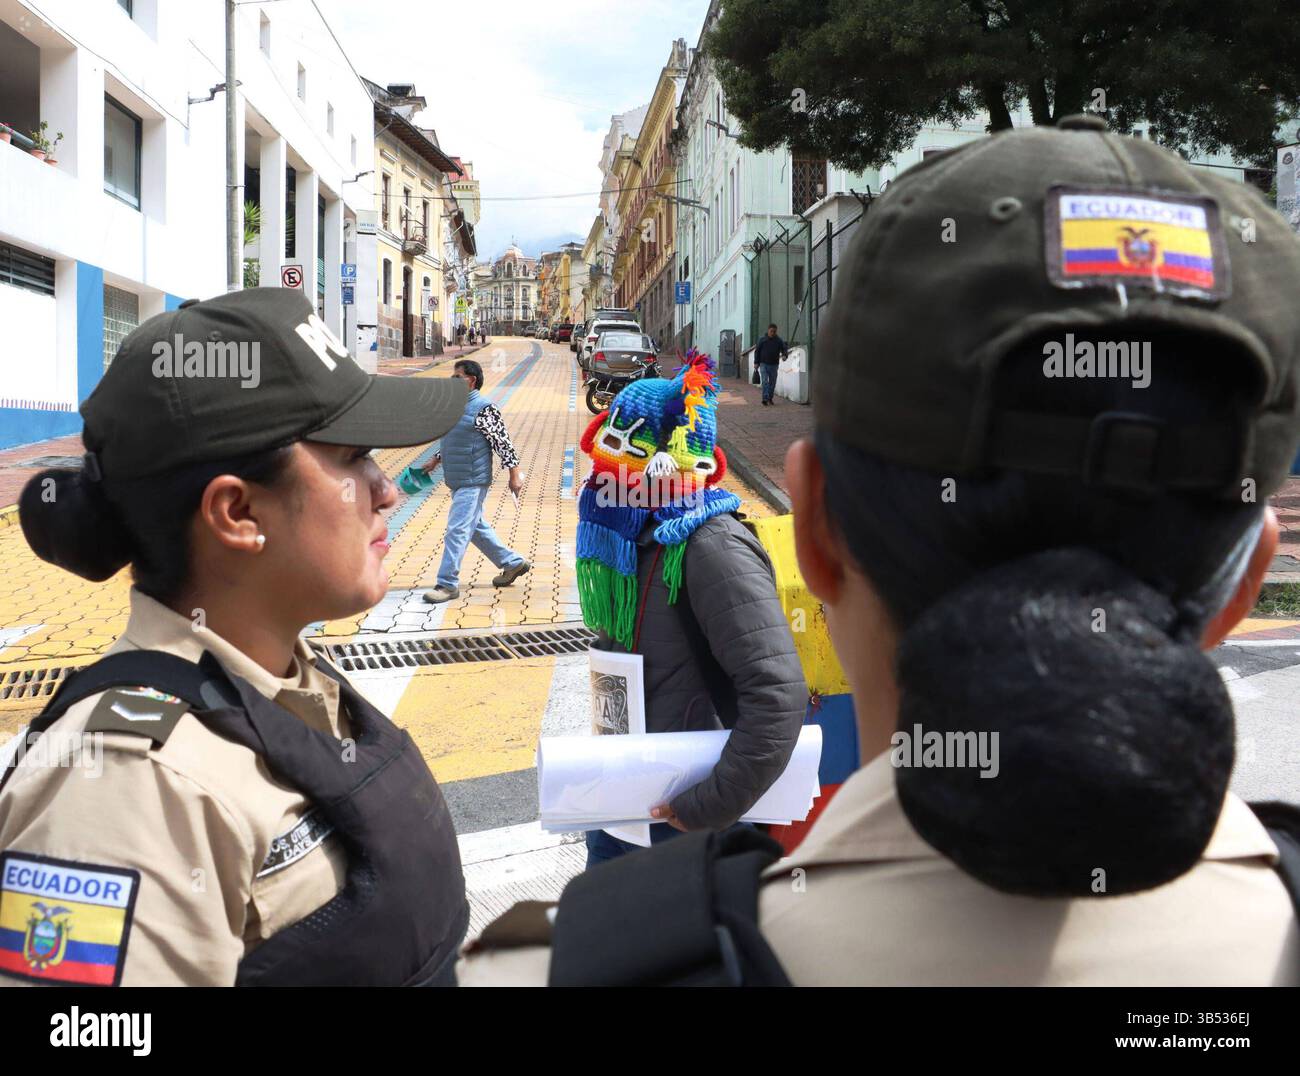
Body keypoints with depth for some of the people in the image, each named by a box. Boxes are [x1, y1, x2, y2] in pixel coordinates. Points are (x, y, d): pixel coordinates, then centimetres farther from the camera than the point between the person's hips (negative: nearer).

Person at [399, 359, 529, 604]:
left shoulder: (484, 409, -15)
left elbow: (503, 443, -15)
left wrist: (515, 474, -16)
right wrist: (435, 461, 22)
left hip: (473, 482, -10)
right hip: (457, 481, 10)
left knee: (457, 530, -10)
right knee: (476, 528, 19)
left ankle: (448, 584, -5)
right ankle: (513, 563, 33)